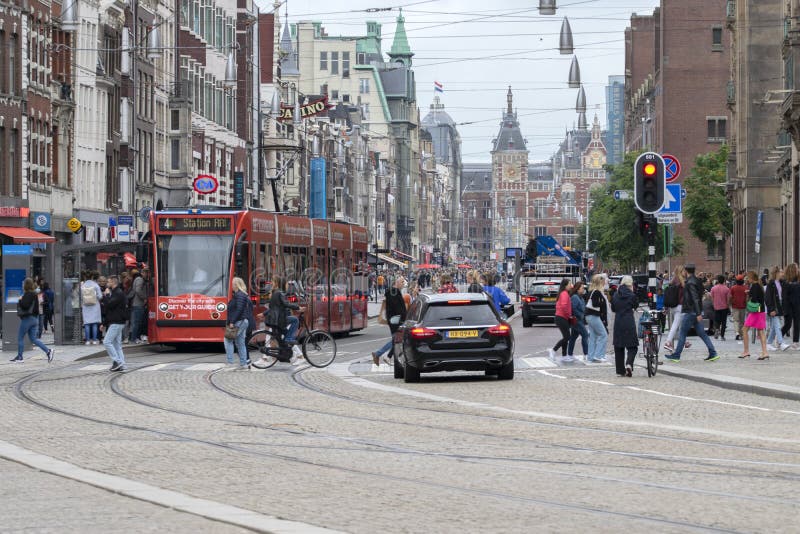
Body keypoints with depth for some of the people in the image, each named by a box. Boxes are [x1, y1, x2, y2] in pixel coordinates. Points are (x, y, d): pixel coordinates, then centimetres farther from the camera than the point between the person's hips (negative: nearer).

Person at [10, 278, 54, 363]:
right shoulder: (34, 294, 13)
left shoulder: (28, 294, -15)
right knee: (33, 339, 9)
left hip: (27, 318, -9)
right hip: (34, 318, 9)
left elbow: (25, 305, -25)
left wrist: (20, 300, -8)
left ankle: (19, 357, 9)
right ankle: (48, 351, -4)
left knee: (20, 337, 4)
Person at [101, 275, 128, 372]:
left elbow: (109, 305, -24)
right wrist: (104, 323, 24)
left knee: (107, 342, -13)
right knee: (117, 344, 9)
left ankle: (117, 361, -14)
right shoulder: (115, 292, 19)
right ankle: (120, 365, 7)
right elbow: (109, 309, 24)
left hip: (116, 323, -10)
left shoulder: (118, 293, -13)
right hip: (115, 322, 10)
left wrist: (106, 295, -8)